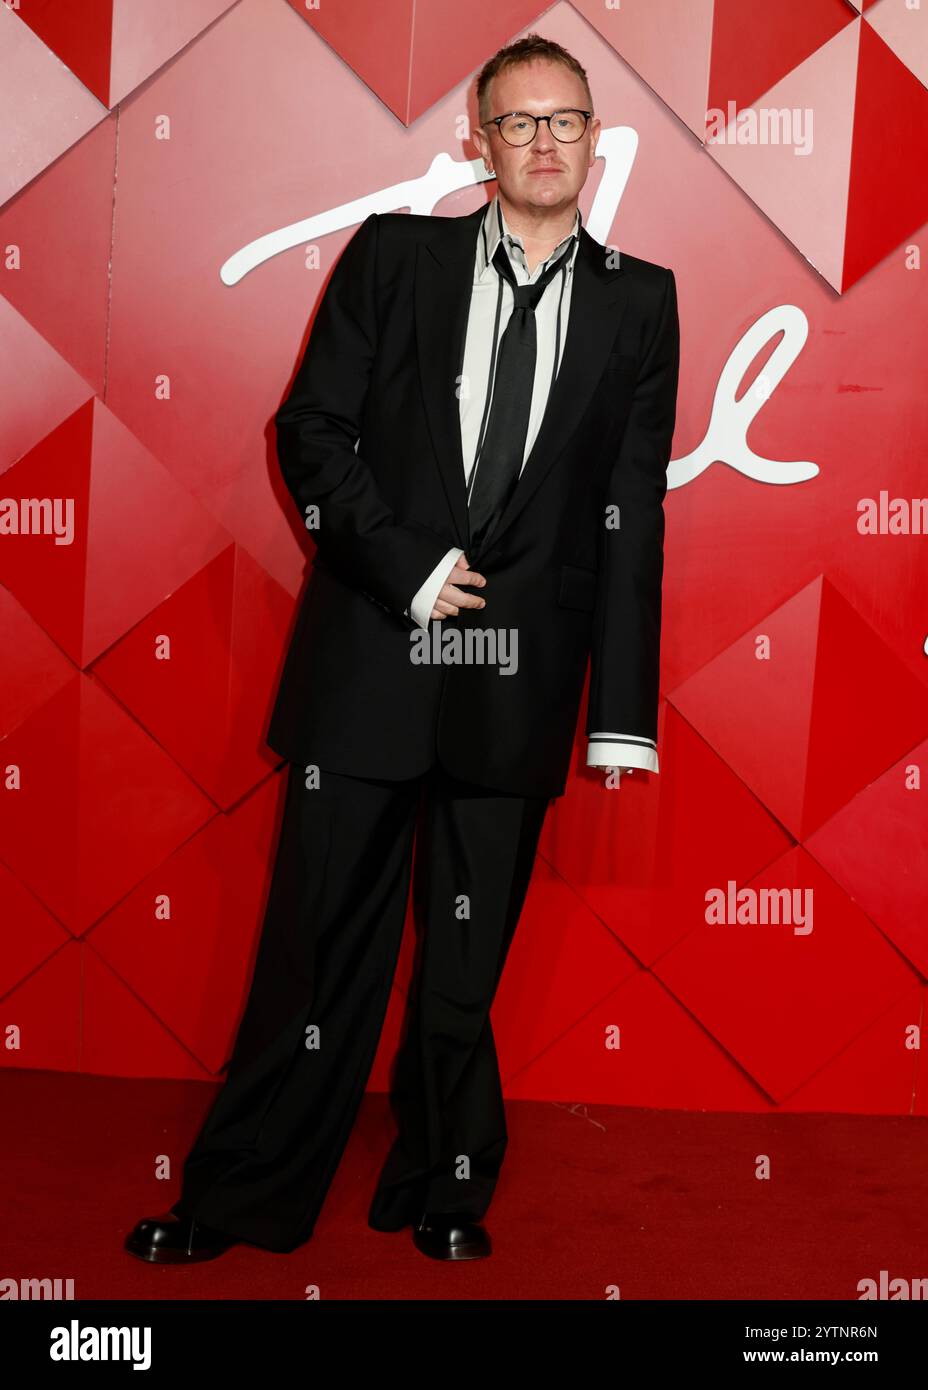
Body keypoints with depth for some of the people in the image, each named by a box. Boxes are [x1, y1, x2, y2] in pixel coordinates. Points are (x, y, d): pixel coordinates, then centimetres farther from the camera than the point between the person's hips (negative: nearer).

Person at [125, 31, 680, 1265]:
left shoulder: (638, 301, 7)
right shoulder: (395, 254, 6)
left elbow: (633, 513, 3)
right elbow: (311, 428, 3)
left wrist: (623, 710, -2)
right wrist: (406, 564, -9)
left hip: (519, 681, 1)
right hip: (367, 655, 0)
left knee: (468, 962, 11)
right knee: (318, 942, 6)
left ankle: (443, 1197, 29)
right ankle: (245, 1197, 23)